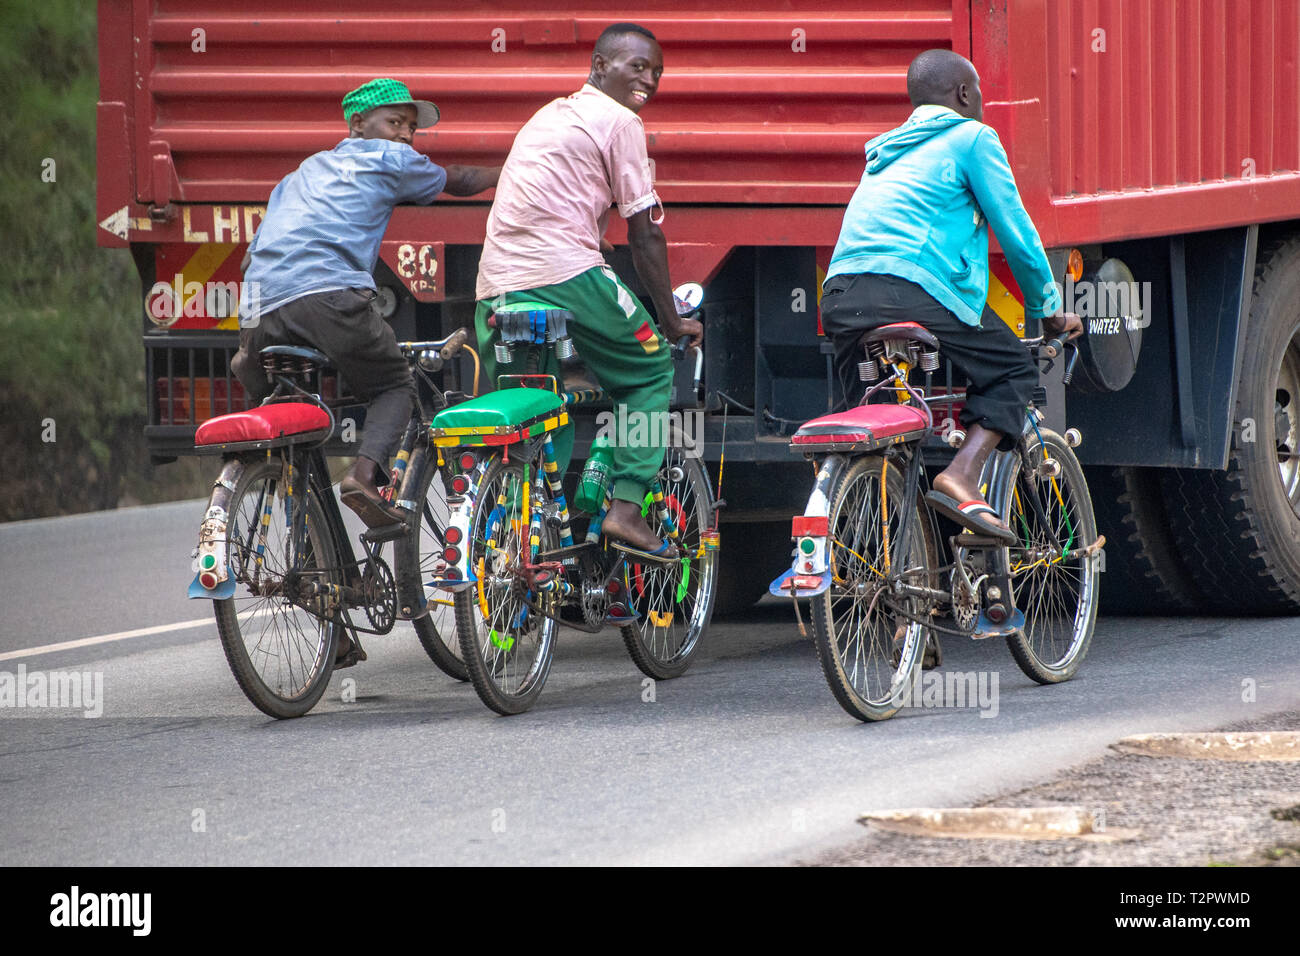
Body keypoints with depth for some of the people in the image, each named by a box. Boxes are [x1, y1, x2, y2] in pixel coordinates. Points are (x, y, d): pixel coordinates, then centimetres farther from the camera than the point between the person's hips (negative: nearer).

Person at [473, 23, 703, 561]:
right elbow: (645, 235, 1)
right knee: (650, 372, 10)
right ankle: (626, 507, -2)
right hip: (566, 273, -7)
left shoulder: (549, 115, 28)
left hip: (495, 289, 7)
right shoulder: (620, 121, 3)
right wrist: (671, 321, 9)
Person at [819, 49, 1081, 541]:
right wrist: (1047, 310, 18)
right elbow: (1014, 230, 6)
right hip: (912, 293, -7)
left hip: (840, 297, 7)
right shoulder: (971, 137, 8)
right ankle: (962, 475, -13)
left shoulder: (885, 150, 31)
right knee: (1013, 370, 9)